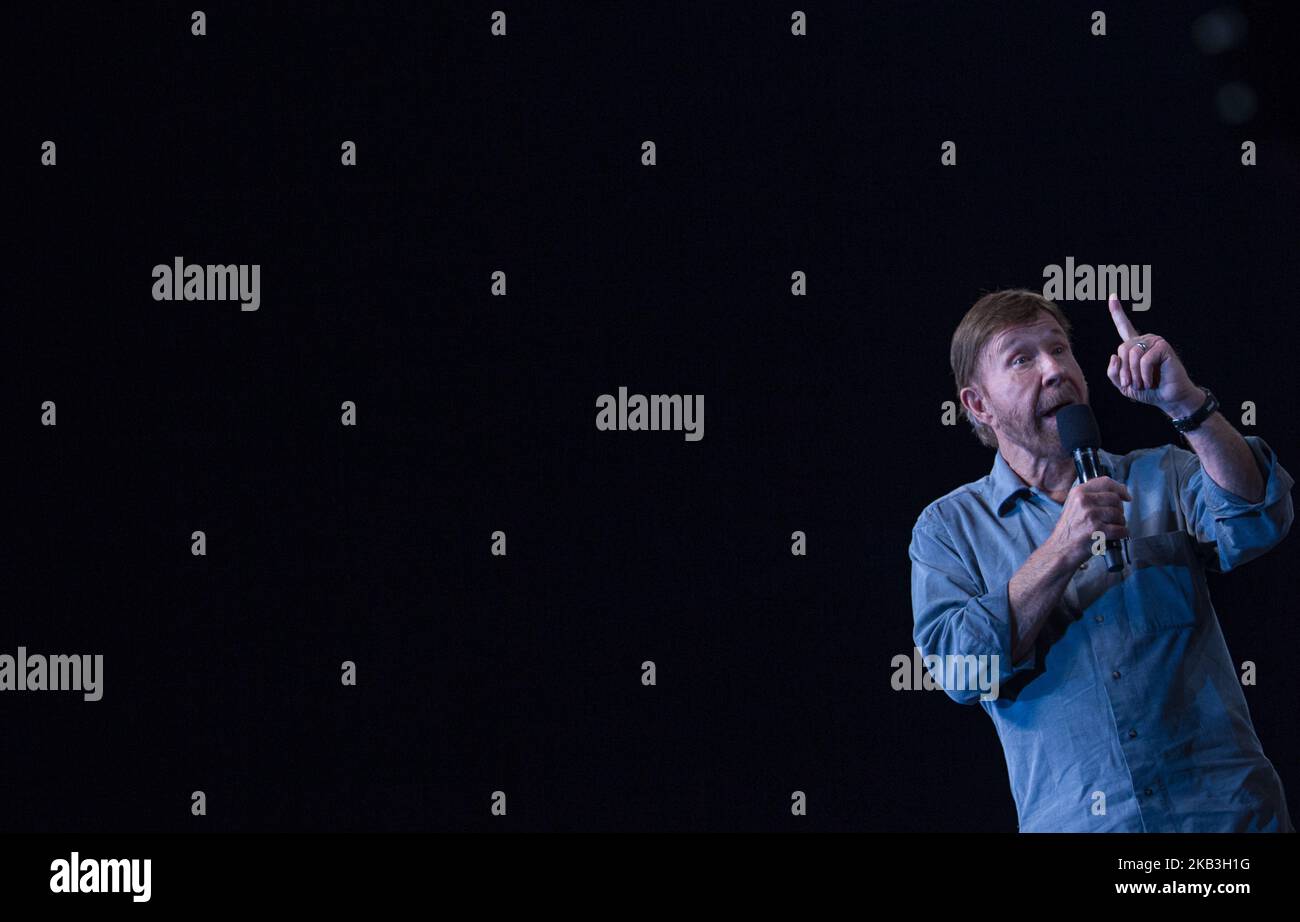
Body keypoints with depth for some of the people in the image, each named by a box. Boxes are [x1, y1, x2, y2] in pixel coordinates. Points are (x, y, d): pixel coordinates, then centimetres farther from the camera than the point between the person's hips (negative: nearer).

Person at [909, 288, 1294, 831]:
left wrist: (1186, 404, -23)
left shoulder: (1162, 478, 9)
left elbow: (1256, 524, -11)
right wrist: (1062, 551, -15)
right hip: (1073, 822, -1)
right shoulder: (947, 527, 7)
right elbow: (959, 671, -8)